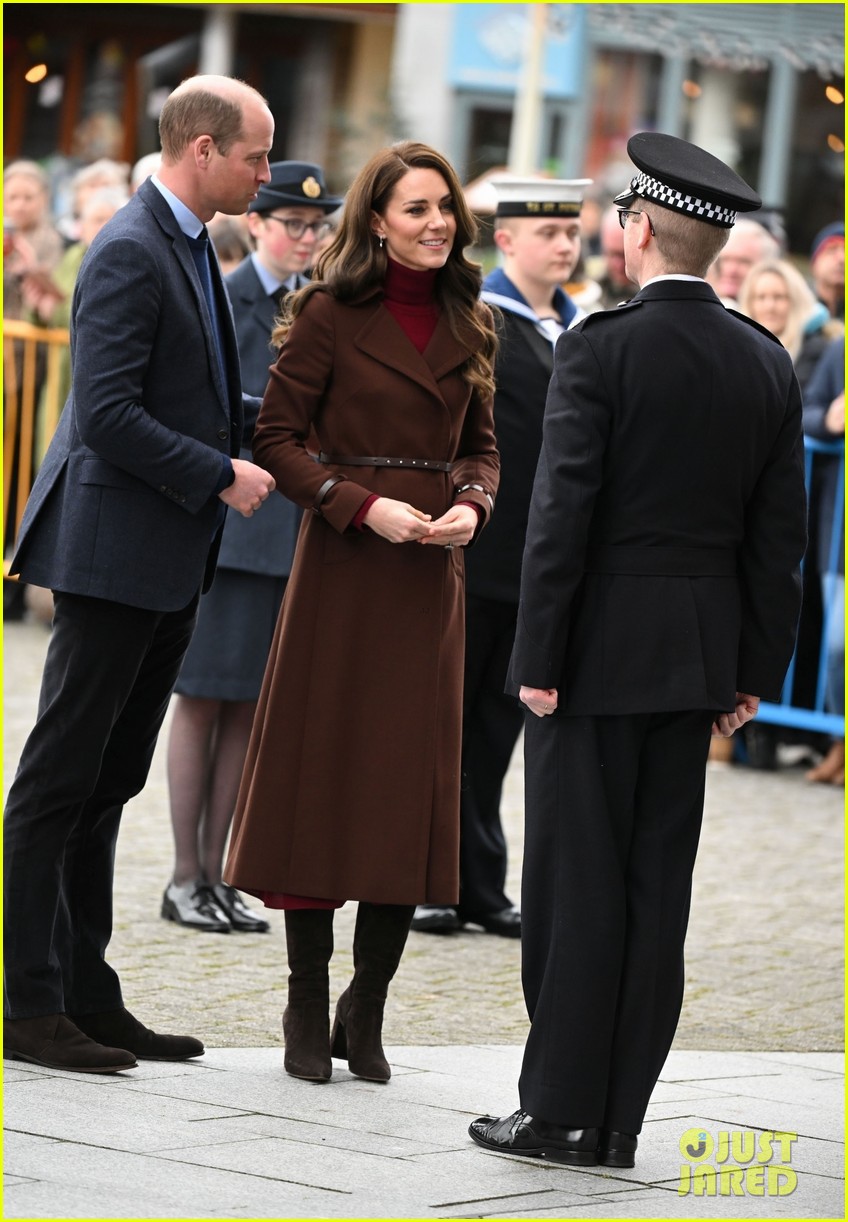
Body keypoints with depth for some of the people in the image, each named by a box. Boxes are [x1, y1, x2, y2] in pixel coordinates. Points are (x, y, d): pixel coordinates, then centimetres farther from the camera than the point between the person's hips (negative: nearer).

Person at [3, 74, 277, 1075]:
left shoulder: (189, 249, 15)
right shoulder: (130, 252, -15)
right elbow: (108, 413, -22)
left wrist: (260, 442, 11)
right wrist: (221, 477, -18)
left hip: (167, 567, 10)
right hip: (115, 554, -10)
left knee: (106, 785, 12)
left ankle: (86, 996, 16)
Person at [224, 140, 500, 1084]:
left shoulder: (468, 324, 10)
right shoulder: (332, 313, -4)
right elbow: (277, 437, -5)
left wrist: (471, 504, -5)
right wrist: (364, 506, -15)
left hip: (430, 577, 4)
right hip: (341, 569, -4)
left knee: (411, 787, 2)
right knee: (322, 777, 0)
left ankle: (366, 1012, 11)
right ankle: (307, 1012, 10)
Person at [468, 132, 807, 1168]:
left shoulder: (601, 348, -11)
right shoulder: (766, 364, 5)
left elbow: (563, 512, -14)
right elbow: (778, 536, 6)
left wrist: (536, 660, -10)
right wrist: (756, 672, 12)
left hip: (599, 652, -5)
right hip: (700, 659, 5)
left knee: (578, 882, 0)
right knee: (658, 887, 7)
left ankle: (561, 1111, 2)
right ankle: (618, 1120, 10)